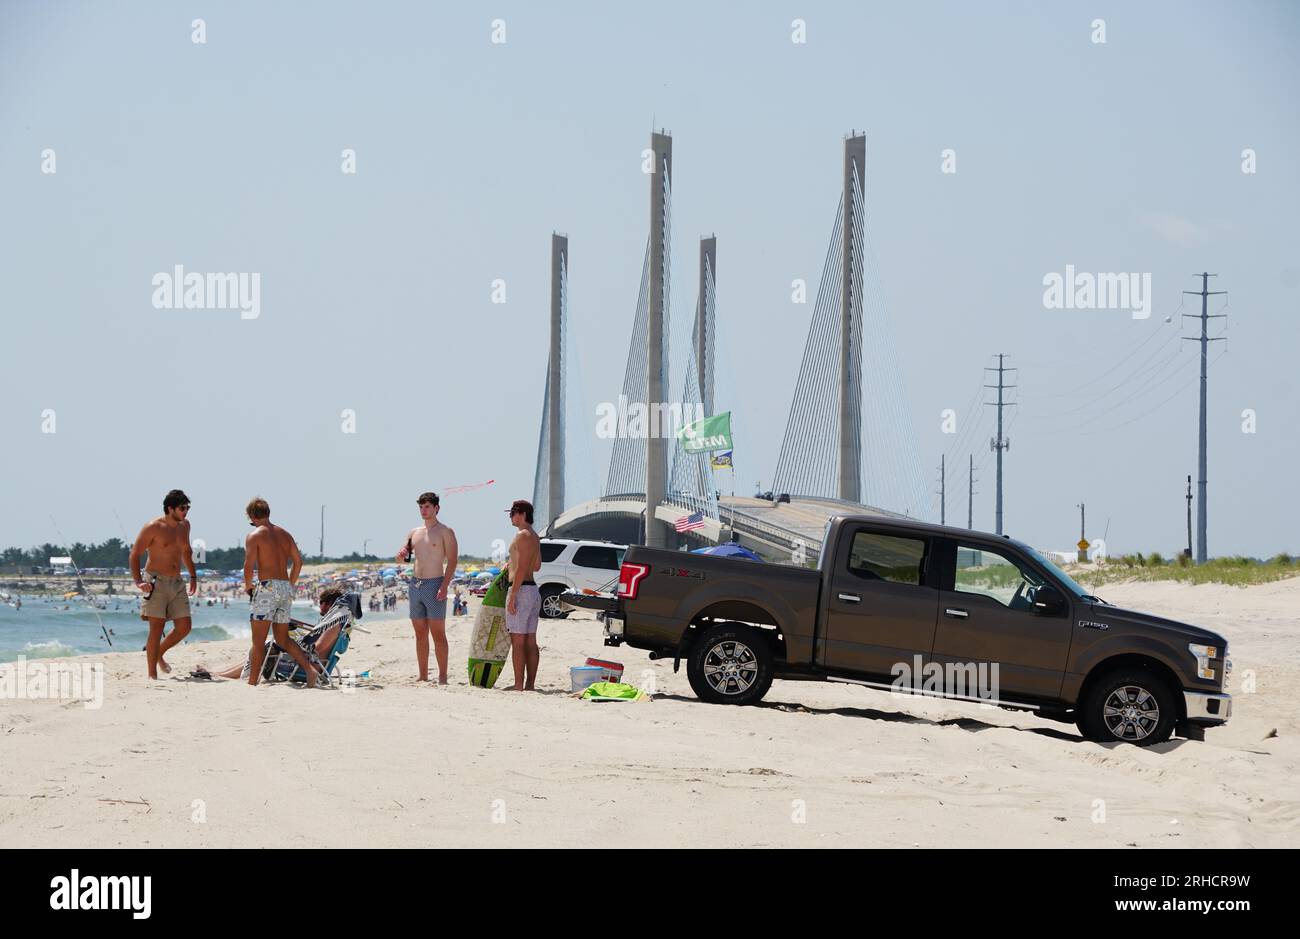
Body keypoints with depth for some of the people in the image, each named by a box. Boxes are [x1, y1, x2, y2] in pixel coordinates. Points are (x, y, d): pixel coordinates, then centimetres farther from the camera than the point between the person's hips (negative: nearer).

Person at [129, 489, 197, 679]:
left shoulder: (184, 526, 11)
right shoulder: (153, 528, -10)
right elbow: (135, 554, -10)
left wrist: (193, 575, 25)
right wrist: (138, 581, -21)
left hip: (177, 583, 7)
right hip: (156, 582, -7)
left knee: (184, 627, 1)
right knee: (157, 628, -9)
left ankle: (158, 653, 26)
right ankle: (152, 674, -6)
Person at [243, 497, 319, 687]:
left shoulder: (255, 535, -4)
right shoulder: (284, 534, 15)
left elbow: (249, 565, -13)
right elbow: (298, 561, 14)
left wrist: (248, 586, 3)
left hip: (267, 587, -6)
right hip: (286, 588, 6)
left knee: (258, 641, -4)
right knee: (282, 639, 14)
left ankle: (252, 682, -6)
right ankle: (309, 668, -3)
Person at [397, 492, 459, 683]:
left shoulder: (445, 532, -2)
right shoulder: (414, 532, 16)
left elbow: (452, 561, -8)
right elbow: (404, 558, 21)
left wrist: (444, 586, -19)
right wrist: (402, 556, -4)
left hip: (434, 584, -6)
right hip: (415, 585, 6)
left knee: (438, 634, -7)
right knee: (420, 634, 7)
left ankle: (442, 677, -6)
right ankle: (423, 676, 12)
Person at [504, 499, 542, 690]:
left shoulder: (522, 535, -13)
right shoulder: (534, 536, 18)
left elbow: (522, 568, -20)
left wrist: (512, 595, -21)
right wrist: (512, 564, 28)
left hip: (521, 589, -10)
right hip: (533, 589, 10)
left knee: (517, 641, -9)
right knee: (530, 642, 9)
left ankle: (519, 685, -12)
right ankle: (530, 684, 9)